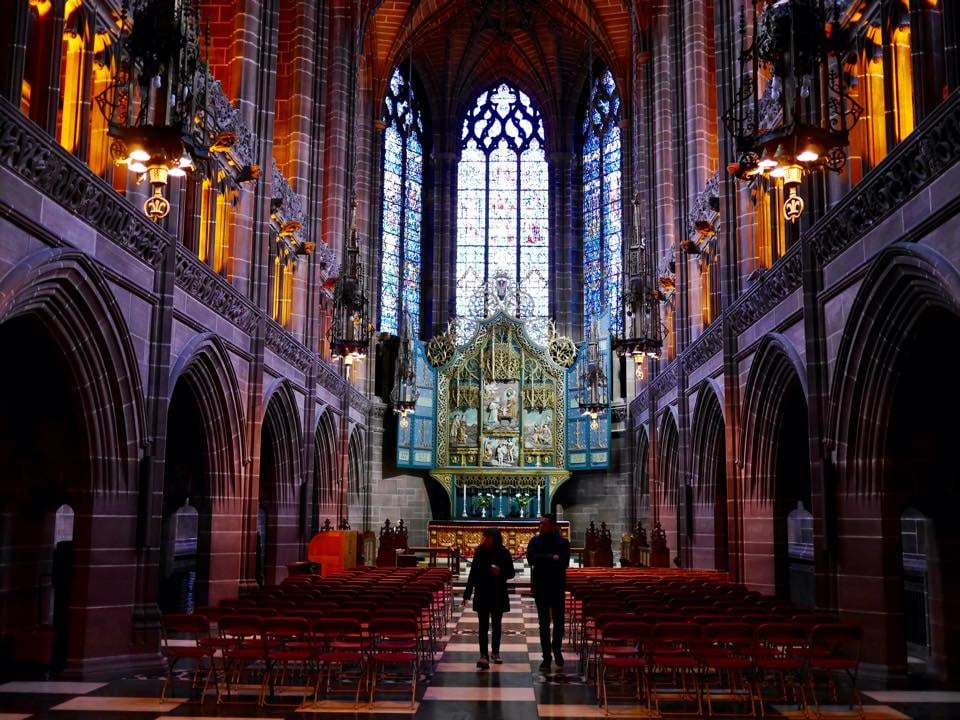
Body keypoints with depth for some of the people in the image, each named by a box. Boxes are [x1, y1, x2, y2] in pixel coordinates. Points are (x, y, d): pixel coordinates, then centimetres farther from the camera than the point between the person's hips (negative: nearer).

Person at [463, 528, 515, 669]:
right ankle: (484, 656, -9)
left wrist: (500, 572, -20)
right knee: (483, 626, -5)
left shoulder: (504, 553, -5)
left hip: (498, 595, 0)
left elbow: (511, 573, 2)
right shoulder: (479, 552, -3)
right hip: (482, 594, 0)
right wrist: (467, 594, 2)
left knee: (496, 625, 11)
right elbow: (473, 573, 2)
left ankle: (496, 652, 26)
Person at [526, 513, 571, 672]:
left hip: (558, 587, -1)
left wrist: (542, 560, -16)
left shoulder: (563, 542, -3)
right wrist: (551, 558, -20)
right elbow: (530, 558, -14)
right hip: (540, 587, 1)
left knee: (559, 621, 9)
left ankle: (557, 649, 31)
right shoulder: (535, 541, 2)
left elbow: (564, 563, -16)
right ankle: (546, 657, 10)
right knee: (544, 623, 5)